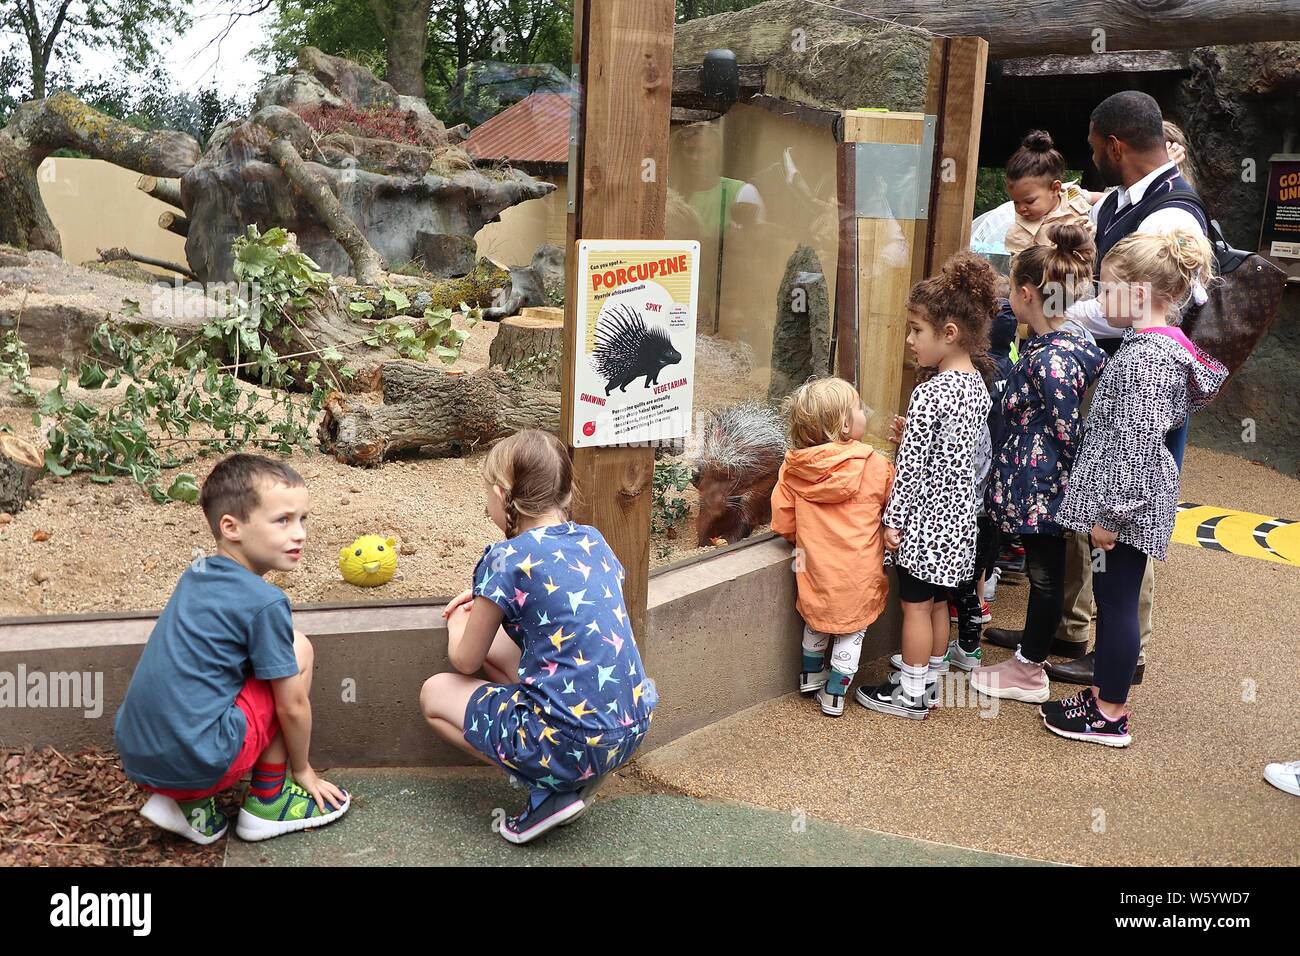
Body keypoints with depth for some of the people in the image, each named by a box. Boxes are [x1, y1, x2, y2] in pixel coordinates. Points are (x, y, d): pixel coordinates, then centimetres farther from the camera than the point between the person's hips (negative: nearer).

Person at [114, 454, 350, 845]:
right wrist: (303, 769, 12)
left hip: (136, 757, 8)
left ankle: (188, 802, 15)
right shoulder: (264, 602, -12)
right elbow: (293, 706, -5)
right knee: (299, 650, 3)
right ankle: (268, 801, 9)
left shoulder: (196, 574, 11)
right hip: (197, 763, -8)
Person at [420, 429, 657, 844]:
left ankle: (552, 790, 1)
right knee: (495, 643, 23)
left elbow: (465, 661, 1)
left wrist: (459, 621, 23)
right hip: (631, 730, 7)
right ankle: (574, 777, 11)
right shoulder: (593, 540, 7)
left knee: (434, 692, 16)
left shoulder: (507, 559, -12)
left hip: (571, 745, -7)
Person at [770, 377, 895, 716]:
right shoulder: (873, 465, -15)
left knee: (816, 621, 27)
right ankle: (834, 696, 22)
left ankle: (811, 677, 44)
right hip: (857, 572, -3)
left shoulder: (794, 467, -7)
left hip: (815, 566, 3)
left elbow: (782, 520, -1)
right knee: (851, 630, 15)